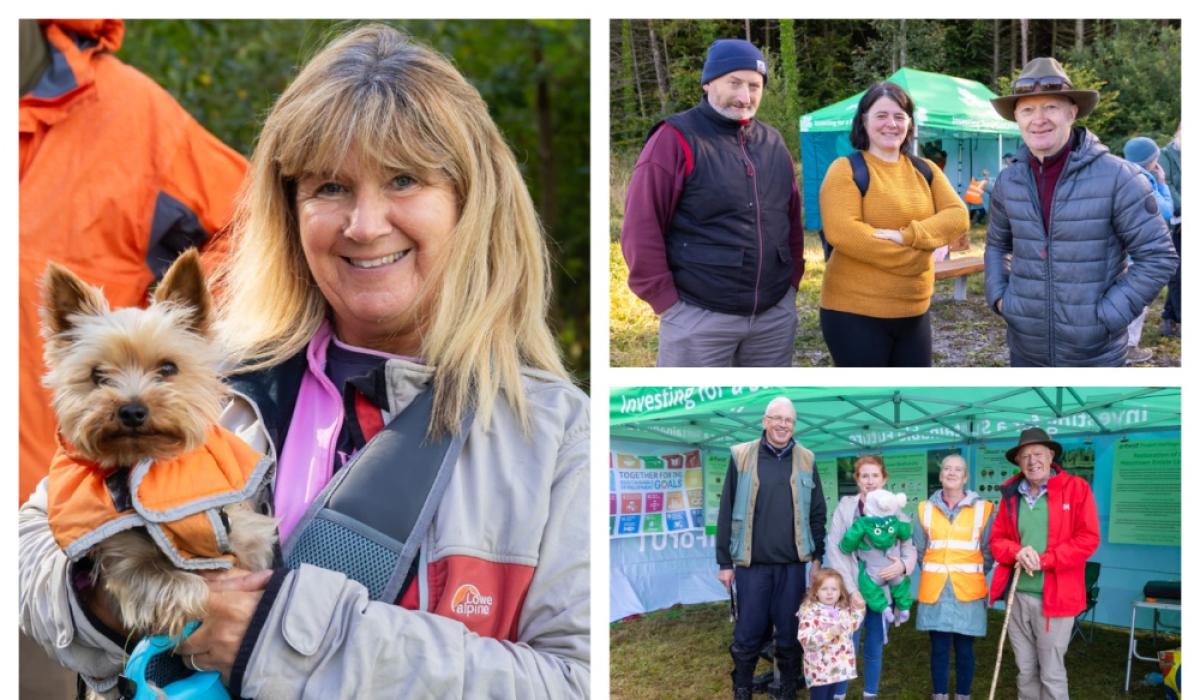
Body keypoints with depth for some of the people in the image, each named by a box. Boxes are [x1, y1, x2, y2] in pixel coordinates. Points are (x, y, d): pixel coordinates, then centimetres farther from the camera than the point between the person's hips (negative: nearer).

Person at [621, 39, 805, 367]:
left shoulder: (774, 143, 13)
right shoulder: (675, 139, -7)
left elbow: (792, 220, 20)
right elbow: (641, 229, -11)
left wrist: (792, 282, 13)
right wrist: (665, 300, -12)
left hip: (776, 315, 6)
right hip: (699, 318, -6)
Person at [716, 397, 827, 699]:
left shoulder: (805, 460, 6)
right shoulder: (741, 456, 0)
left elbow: (817, 513, 10)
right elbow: (727, 512, 1)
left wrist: (817, 557, 6)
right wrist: (725, 561, 0)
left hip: (792, 563, 1)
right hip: (751, 563, -1)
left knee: (790, 632, 7)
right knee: (749, 632, 3)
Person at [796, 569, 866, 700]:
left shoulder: (843, 610, 4)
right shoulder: (810, 612, -17)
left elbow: (851, 627, 24)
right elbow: (805, 639, -28)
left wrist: (858, 611, 9)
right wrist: (830, 633, -37)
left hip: (838, 665, 7)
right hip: (819, 668, -7)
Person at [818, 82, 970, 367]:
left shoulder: (925, 170, 11)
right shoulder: (847, 169, -7)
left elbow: (957, 217, -2)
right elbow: (841, 231, -21)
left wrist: (908, 236, -20)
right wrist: (912, 256, -18)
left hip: (914, 311, 6)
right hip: (855, 312, -6)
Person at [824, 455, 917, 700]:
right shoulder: (845, 508, -1)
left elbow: (910, 548, 3)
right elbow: (834, 551, -6)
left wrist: (903, 565, -21)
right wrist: (851, 589, -13)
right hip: (853, 592, -2)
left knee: (875, 649, 11)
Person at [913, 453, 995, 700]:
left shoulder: (982, 509, 0)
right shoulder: (926, 509, 5)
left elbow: (989, 551, 5)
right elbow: (919, 550, 12)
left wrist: (973, 576, 6)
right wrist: (934, 573, 10)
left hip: (968, 591, -1)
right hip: (935, 590, 1)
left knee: (964, 649, 3)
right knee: (939, 648, 4)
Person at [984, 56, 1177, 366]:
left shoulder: (1115, 177, -10)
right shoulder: (1008, 181, 2)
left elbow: (1158, 256, -8)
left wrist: (1109, 316, -13)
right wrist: (998, 295, 4)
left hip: (1093, 353, -4)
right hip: (1026, 350, 4)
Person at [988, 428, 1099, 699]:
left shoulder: (1076, 488, -4)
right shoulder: (1011, 493, 10)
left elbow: (1088, 539, -9)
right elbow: (997, 539, 13)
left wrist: (1043, 561, -16)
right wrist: (1017, 552, -10)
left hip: (1055, 596, -4)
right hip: (1017, 596, 5)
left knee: (1051, 673, 0)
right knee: (1025, 670, 12)